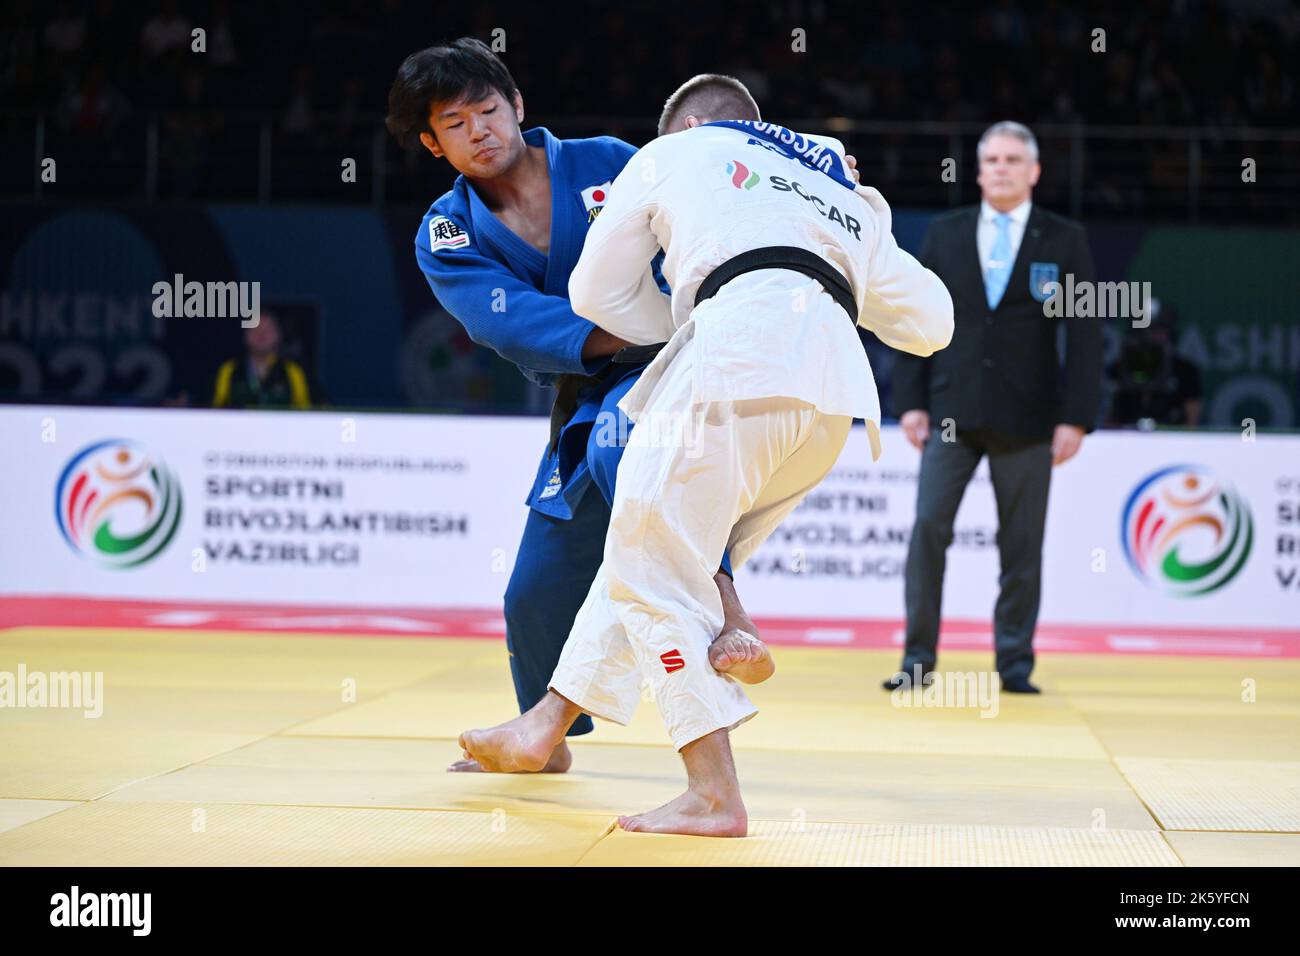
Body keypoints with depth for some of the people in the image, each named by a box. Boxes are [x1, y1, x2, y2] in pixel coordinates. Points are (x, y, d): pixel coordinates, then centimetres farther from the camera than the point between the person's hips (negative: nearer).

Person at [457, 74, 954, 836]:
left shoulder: (677, 153, 23)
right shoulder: (845, 196, 36)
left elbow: (597, 292, 26)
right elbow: (930, 322, 36)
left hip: (740, 361, -7)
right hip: (838, 385, 7)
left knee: (653, 567, -1)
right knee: (651, 558, 18)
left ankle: (715, 795, -10)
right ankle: (543, 728, 25)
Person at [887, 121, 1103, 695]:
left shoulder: (1065, 241, 3)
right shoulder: (944, 234, 8)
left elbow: (1085, 335, 1)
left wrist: (1076, 417, -6)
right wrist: (911, 402, 1)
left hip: (1026, 420, -1)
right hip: (952, 412, 1)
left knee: (1022, 545, 3)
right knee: (928, 528, -7)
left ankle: (1015, 664, 14)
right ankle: (917, 659, 0)